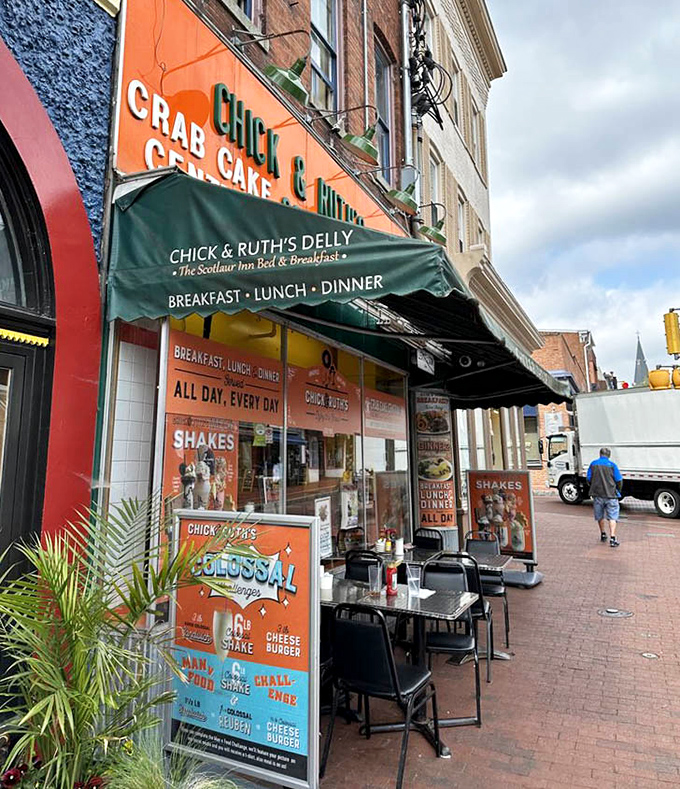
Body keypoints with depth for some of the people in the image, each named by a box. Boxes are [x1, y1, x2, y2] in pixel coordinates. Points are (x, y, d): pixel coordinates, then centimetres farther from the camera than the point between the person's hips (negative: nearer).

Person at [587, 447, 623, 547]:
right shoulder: (612, 465, -5)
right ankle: (612, 538, -8)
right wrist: (618, 491, 14)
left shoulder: (593, 464, 2)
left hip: (597, 495, 2)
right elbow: (619, 480, -3)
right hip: (611, 495, -2)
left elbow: (589, 479, 3)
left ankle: (603, 534, 31)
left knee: (600, 516, 17)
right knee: (612, 517, 1)